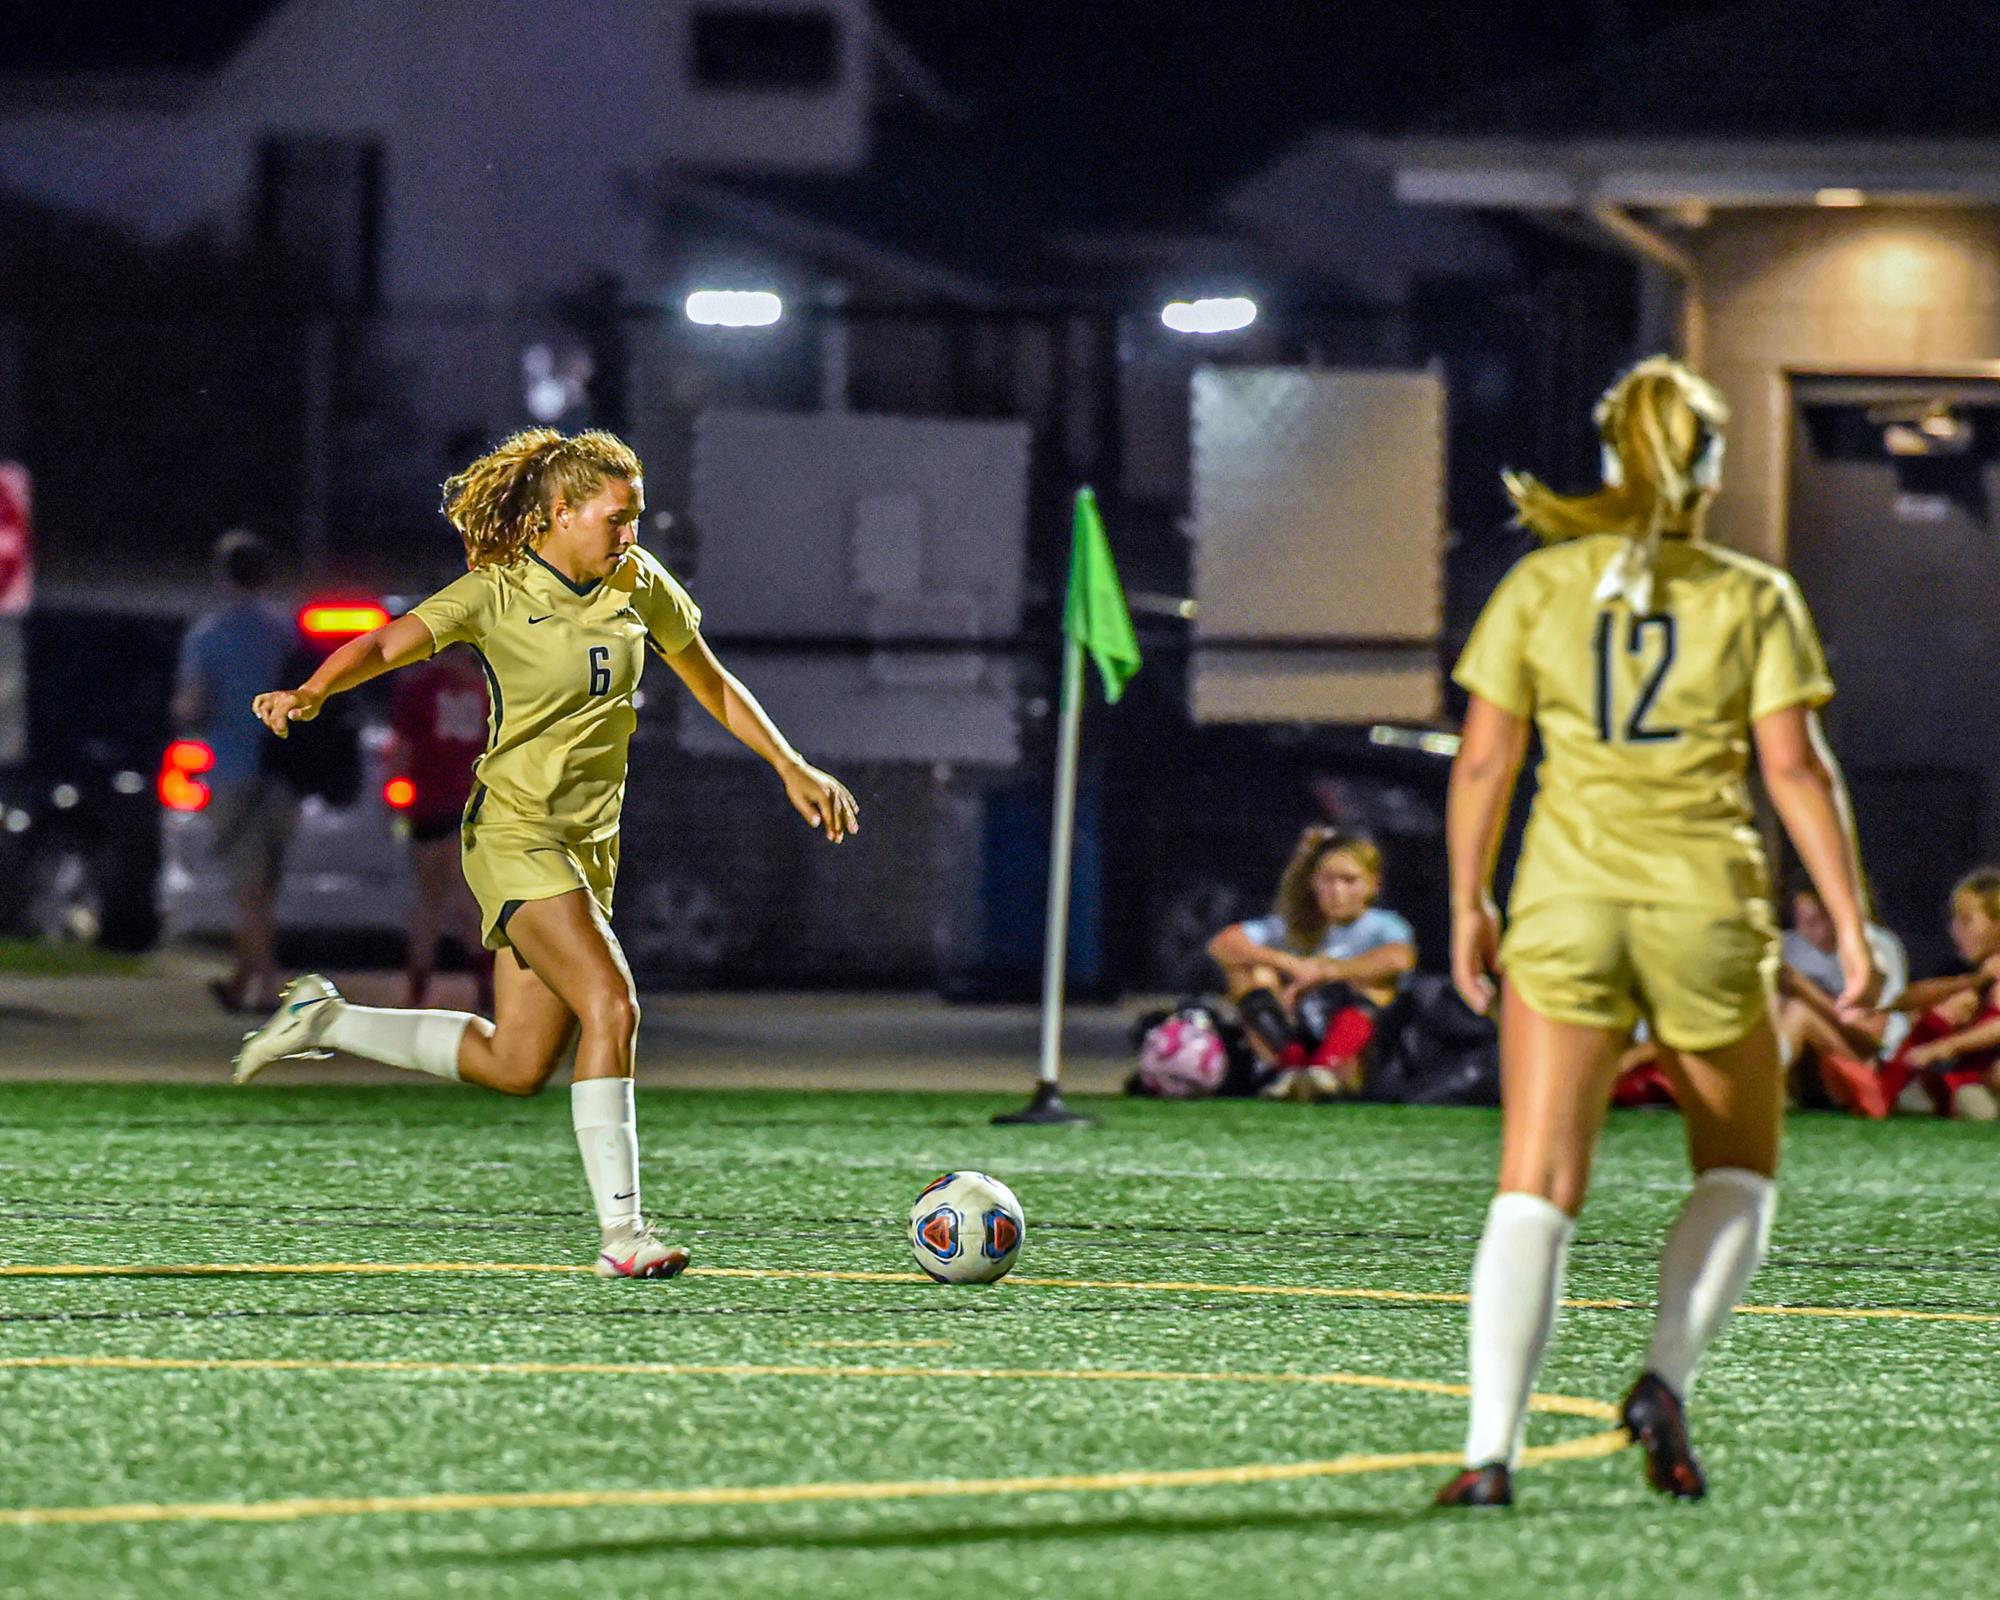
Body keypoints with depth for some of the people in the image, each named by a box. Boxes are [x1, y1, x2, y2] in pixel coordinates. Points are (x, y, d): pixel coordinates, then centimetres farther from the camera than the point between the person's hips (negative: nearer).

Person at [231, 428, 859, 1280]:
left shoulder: (640, 585, 6)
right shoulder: (495, 596, -10)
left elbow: (712, 685, 19)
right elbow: (387, 644, -21)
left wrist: (792, 767, 14)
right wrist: (310, 693, -40)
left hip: (590, 844, 7)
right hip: (516, 833, -7)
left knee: (516, 1066, 7)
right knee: (611, 1006, -23)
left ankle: (324, 1019, 25)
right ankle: (620, 1232, -22)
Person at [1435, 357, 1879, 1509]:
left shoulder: (1538, 585, 5)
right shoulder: (1755, 597, 2)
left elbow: (1485, 762, 4)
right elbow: (1795, 766, -4)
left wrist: (1469, 906, 14)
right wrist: (1851, 925, -1)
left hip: (1566, 904, 1)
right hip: (1707, 901, -1)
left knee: (1537, 1189, -2)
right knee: (1740, 1174, 18)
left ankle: (1492, 1447, -16)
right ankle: (1669, 1378, -3)